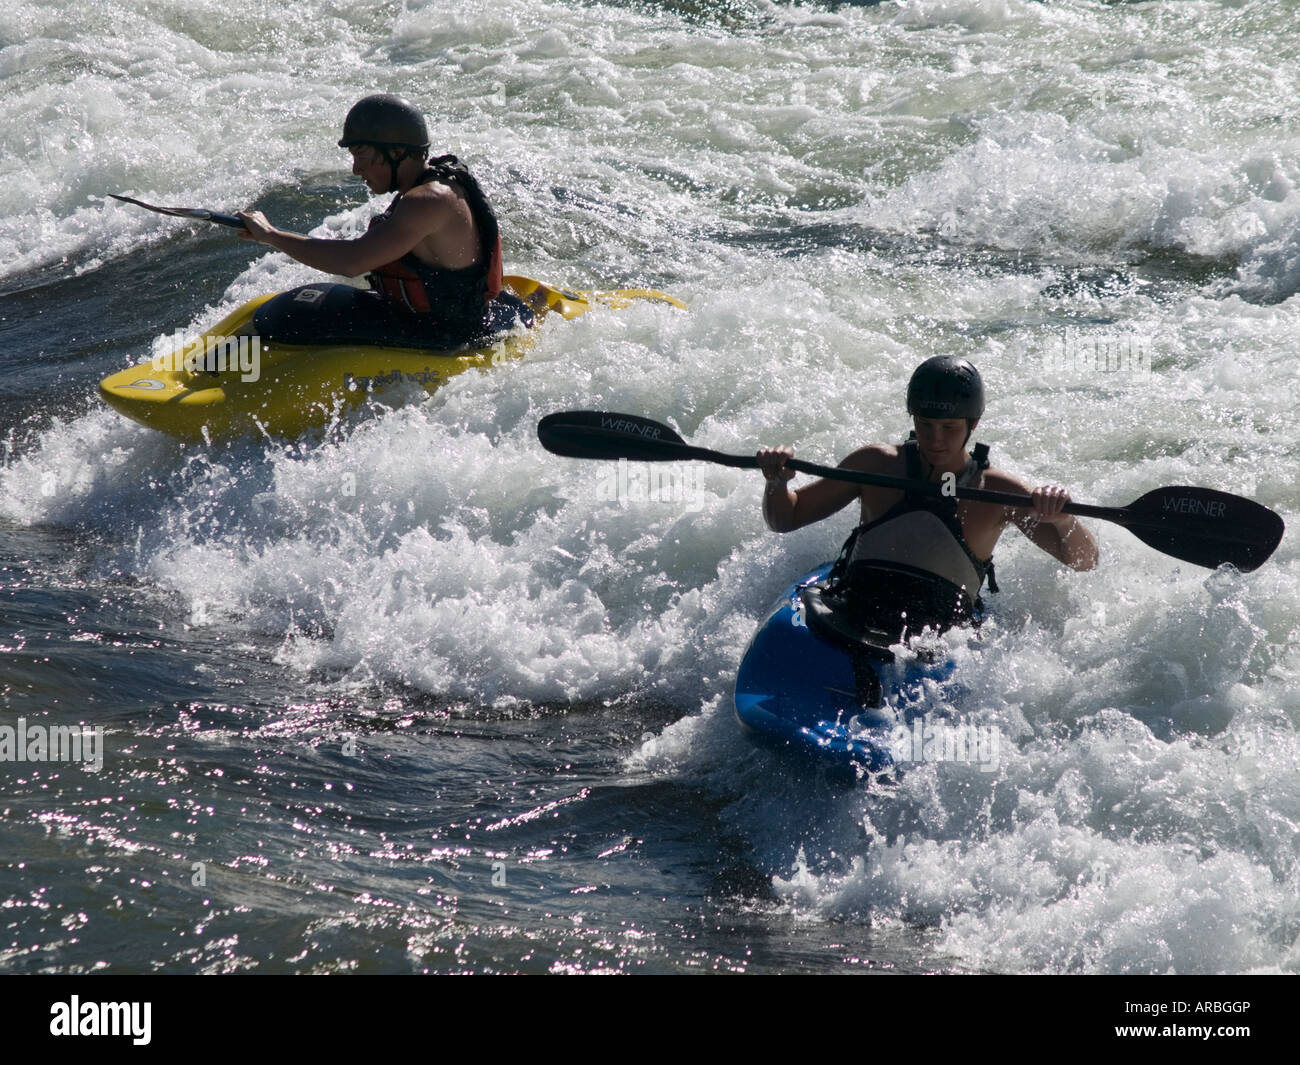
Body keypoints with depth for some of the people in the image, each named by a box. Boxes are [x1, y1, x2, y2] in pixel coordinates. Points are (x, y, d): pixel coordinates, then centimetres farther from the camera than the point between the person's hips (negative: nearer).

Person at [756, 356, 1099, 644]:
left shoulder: (997, 492, 6)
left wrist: (1061, 520, -20)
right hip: (848, 620, 2)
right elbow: (785, 519, 16)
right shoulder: (877, 464, 9)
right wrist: (777, 483, -7)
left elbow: (1084, 560, 2)